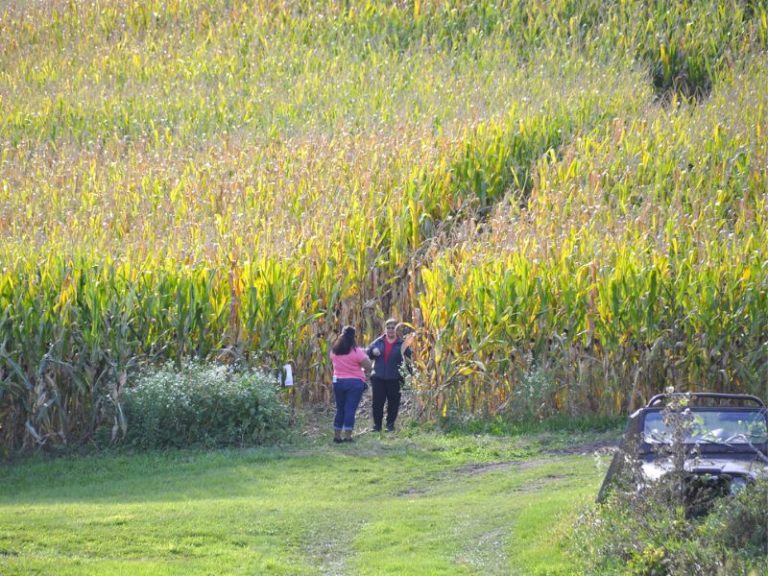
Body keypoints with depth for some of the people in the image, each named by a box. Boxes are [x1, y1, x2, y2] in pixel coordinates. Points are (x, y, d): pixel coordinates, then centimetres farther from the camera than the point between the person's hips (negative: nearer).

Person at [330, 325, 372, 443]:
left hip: (338, 381, 5)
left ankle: (337, 435, 16)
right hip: (355, 382, -5)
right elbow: (368, 365, -14)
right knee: (350, 410, -3)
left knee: (340, 410, 14)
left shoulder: (334, 350, 2)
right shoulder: (356, 351, -14)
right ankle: (347, 436, -5)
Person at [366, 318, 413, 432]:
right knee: (377, 402, -1)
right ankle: (377, 424, 7)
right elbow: (367, 353, 10)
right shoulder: (378, 342, 9)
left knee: (393, 403, 3)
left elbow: (409, 357, -4)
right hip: (378, 378, 2)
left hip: (394, 379, -2)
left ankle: (390, 424, 14)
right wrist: (373, 351, -11)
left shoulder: (401, 344, 2)